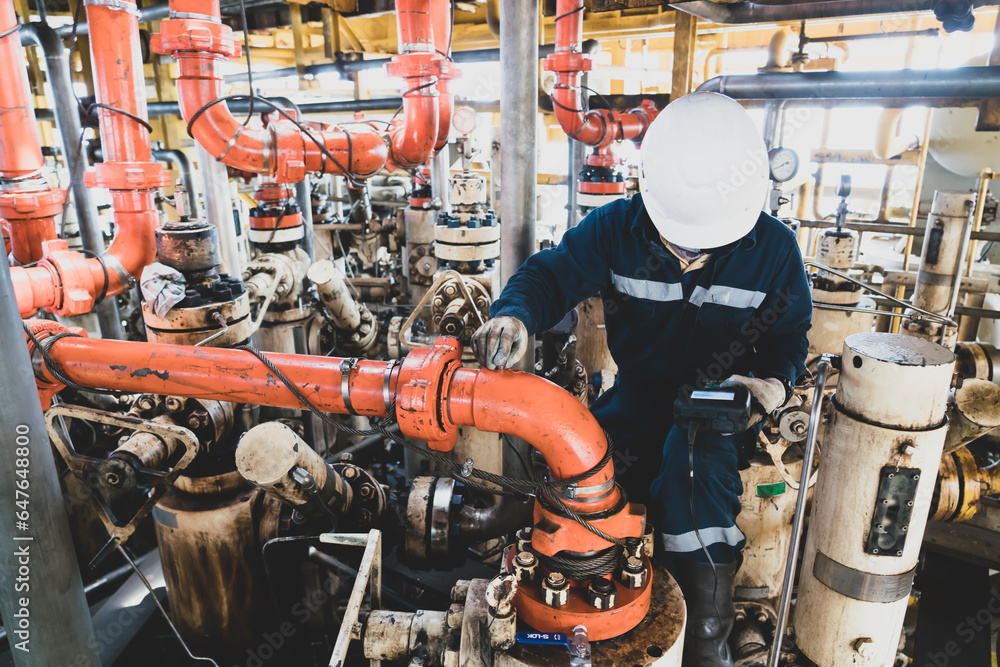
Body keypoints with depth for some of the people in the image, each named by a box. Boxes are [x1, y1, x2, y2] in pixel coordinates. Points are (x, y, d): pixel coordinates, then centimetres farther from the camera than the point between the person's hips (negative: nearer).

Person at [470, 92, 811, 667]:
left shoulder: (774, 248, -5)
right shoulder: (616, 229, -8)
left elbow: (789, 334, 6)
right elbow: (552, 274, -12)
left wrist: (777, 382, -16)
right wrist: (516, 314, -35)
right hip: (640, 396, 2)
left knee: (693, 460, -32)